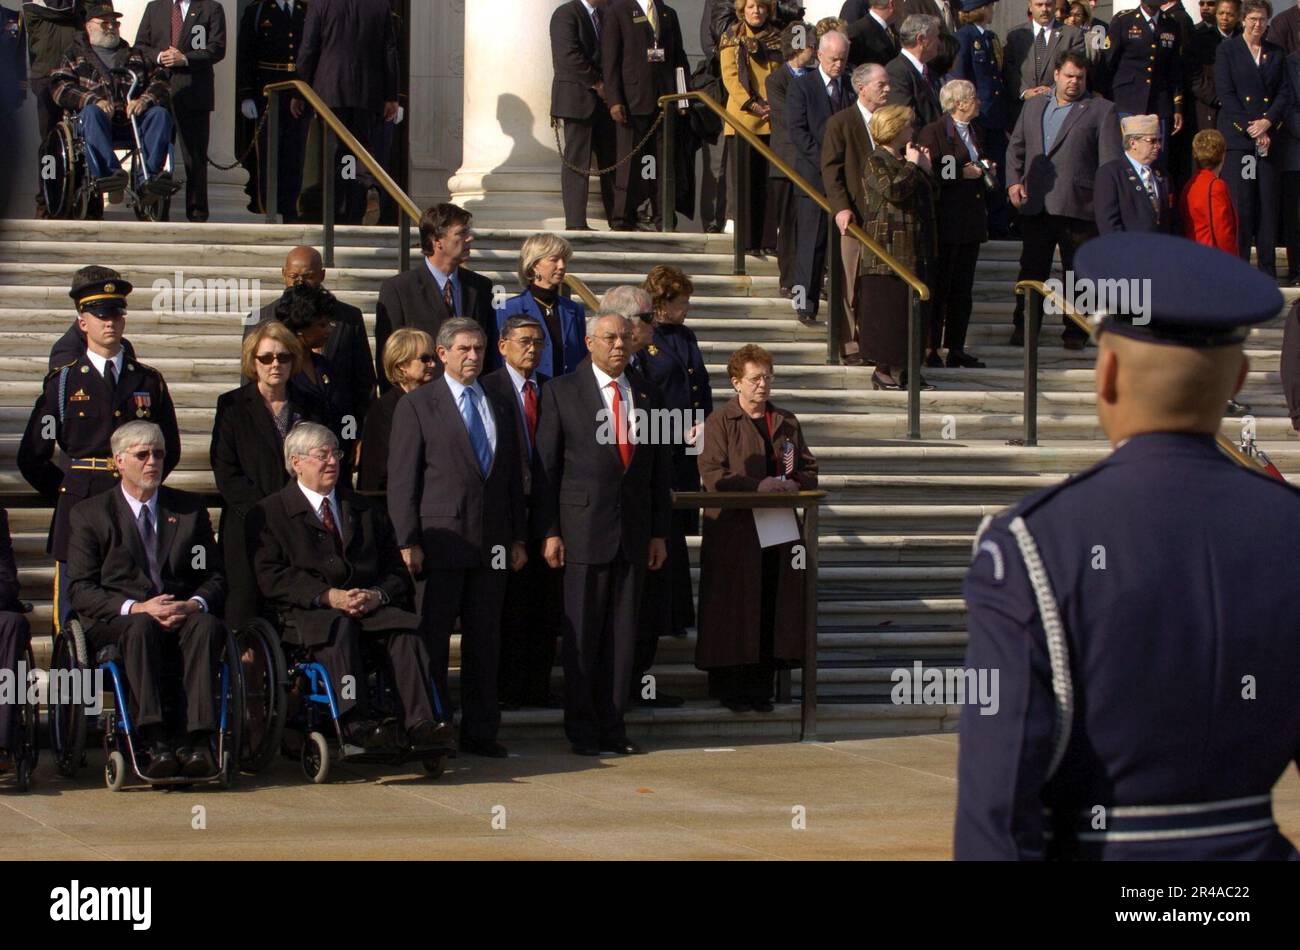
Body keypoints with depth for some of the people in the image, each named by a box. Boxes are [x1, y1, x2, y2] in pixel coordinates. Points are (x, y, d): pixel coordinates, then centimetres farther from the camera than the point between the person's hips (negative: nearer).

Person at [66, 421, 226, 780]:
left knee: (207, 625, -33)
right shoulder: (90, 514, 9)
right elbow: (80, 590, -1)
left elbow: (215, 577, 13)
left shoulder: (191, 509, 18)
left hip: (183, 613, 2)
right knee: (141, 627, -37)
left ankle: (197, 740, -43)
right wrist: (136, 608, -18)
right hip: (115, 621, -2)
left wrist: (193, 605, -12)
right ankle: (153, 742, -46)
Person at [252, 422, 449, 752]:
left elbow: (397, 573, 18)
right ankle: (357, 723, -50)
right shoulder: (270, 513, 12)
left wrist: (377, 595, -7)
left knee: (405, 627, -28)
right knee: (339, 628, -37)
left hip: (370, 607, 3)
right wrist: (328, 596, -15)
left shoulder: (367, 512, 25)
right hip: (306, 614, -3)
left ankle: (421, 723, -43)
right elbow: (272, 578, -3)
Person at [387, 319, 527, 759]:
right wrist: (408, 541, -10)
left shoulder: (501, 407, 17)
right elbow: (401, 479, -3)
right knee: (433, 641, -3)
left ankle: (480, 731, 11)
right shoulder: (417, 405, 1)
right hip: (440, 538, -5)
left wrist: (518, 538, 12)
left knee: (485, 640, 6)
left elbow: (513, 476, 19)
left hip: (492, 544, 5)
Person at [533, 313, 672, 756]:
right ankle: (582, 729, 8)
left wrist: (659, 532, 8)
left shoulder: (645, 398, 13)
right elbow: (546, 466, -1)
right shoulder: (561, 392, 1)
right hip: (584, 530, -4)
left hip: (634, 533, 4)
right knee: (582, 632, 0)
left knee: (623, 631, 6)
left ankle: (612, 725, 13)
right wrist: (548, 532, -7)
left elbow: (659, 469, 14)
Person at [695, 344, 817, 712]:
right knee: (733, 611, -4)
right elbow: (712, 474, -11)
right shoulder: (719, 422, 0)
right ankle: (729, 688, 4)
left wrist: (795, 484, -7)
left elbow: (810, 471, 16)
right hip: (733, 532, -4)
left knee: (773, 611, 1)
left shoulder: (786, 422, 15)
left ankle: (760, 687, 8)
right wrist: (758, 485, -20)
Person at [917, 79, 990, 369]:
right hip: (946, 222, -7)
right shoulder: (933, 133, -10)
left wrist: (984, 172, 12)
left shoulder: (977, 131, 15)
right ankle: (930, 349, 5)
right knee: (939, 287, -2)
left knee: (963, 288, 10)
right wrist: (963, 174, -17)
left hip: (972, 222, 7)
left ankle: (956, 348, 15)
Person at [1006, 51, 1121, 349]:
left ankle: (1075, 331, 11)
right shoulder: (1033, 106, 17)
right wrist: (1014, 180, 3)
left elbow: (1110, 160, -3)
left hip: (1078, 205, -3)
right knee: (1032, 268, 8)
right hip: (1035, 204, 3)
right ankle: (1023, 327, 16)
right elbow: (1016, 147, 19)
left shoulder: (1101, 110, 3)